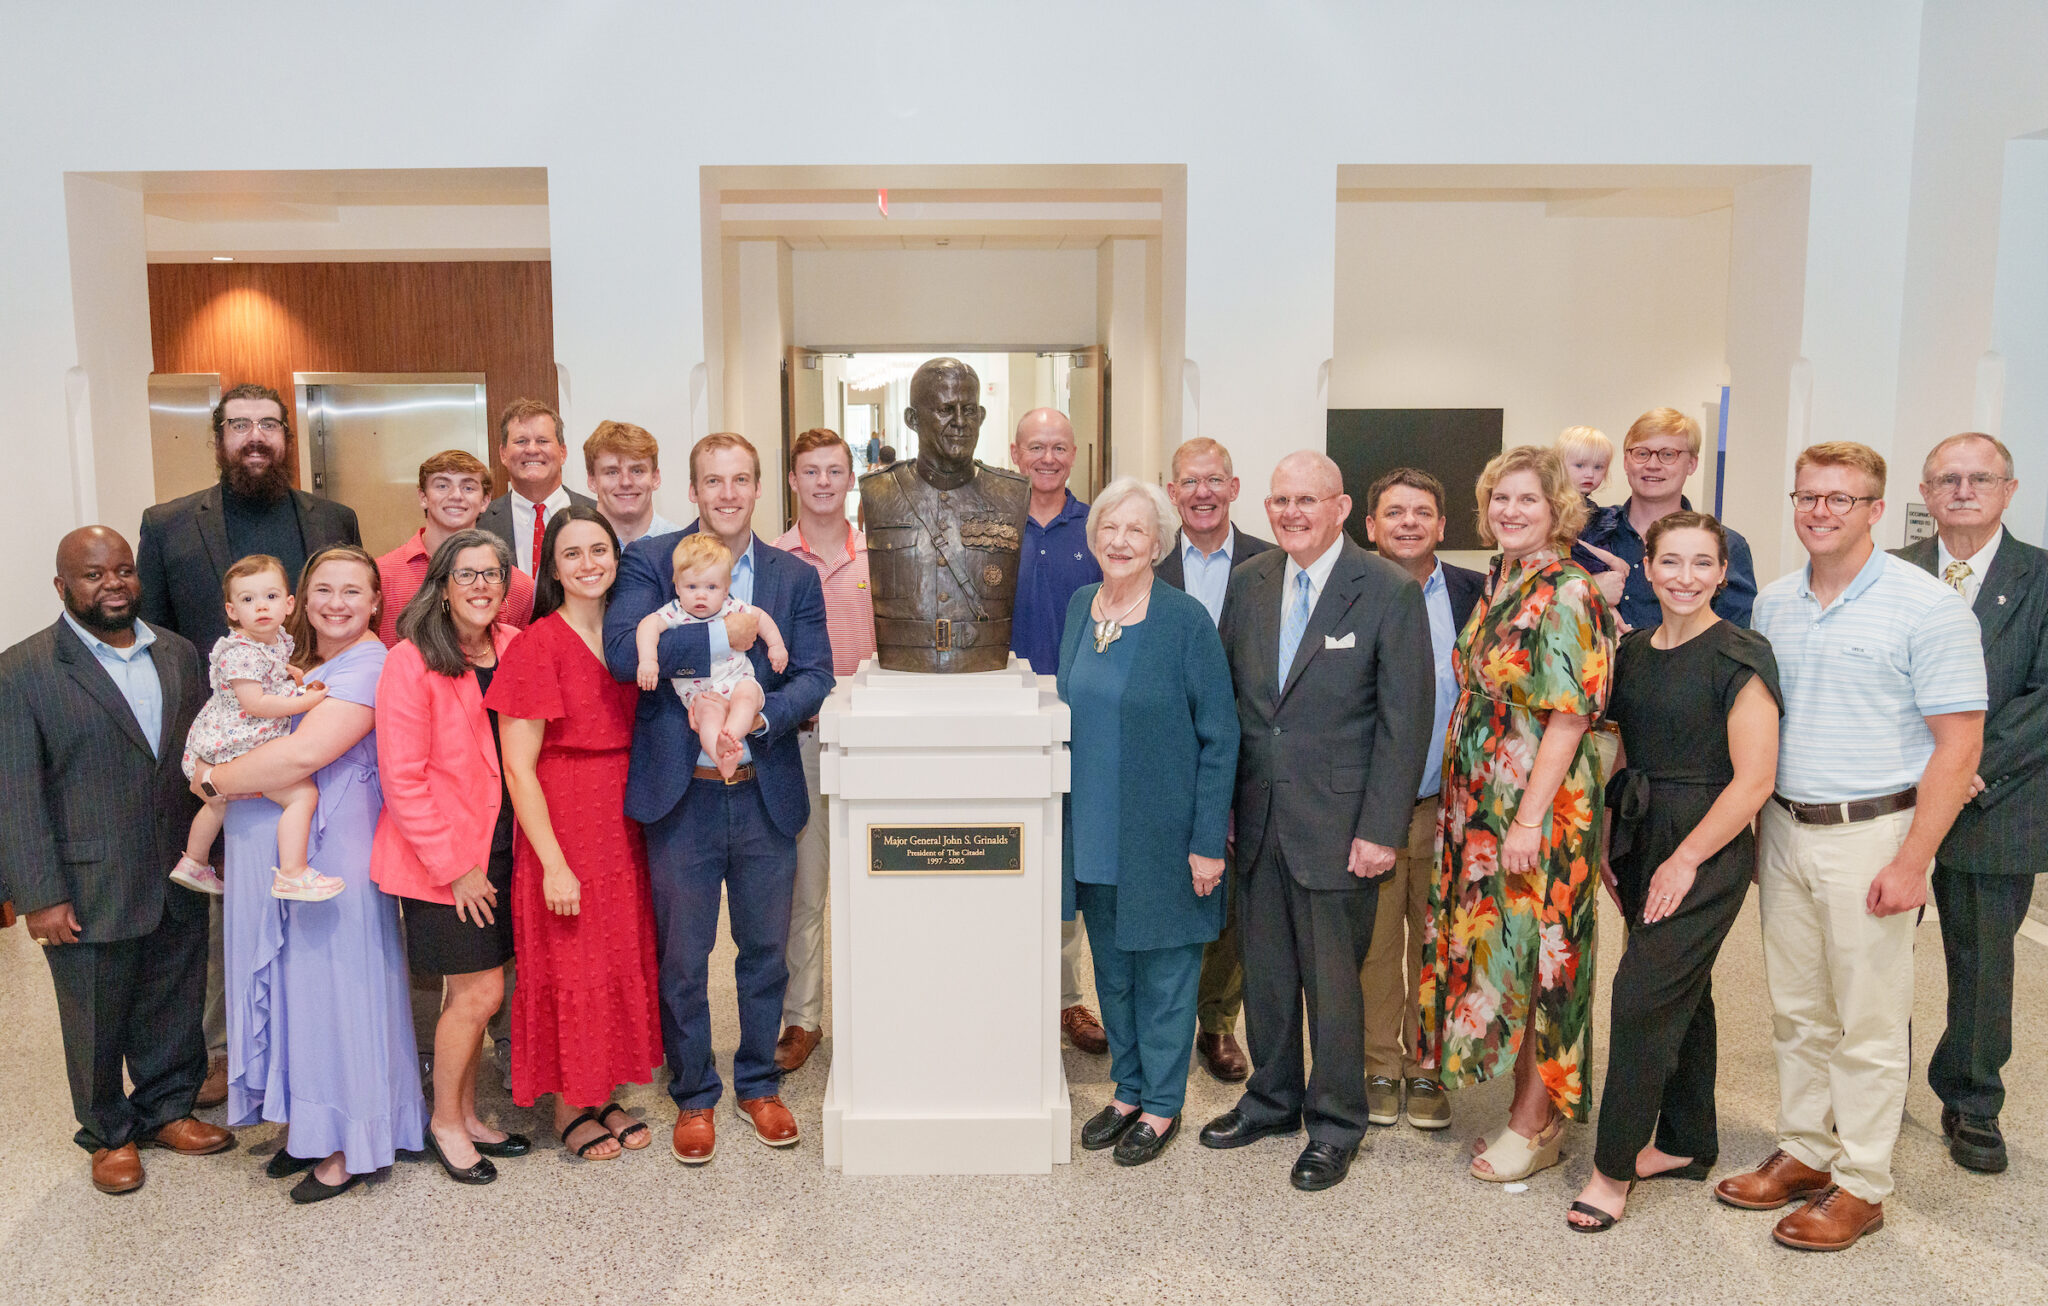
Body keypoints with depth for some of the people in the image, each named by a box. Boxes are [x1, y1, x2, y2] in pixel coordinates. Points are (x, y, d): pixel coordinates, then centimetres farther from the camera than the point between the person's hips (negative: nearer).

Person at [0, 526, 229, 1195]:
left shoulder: (178, 654, 6)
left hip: (179, 882, 4)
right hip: (89, 890, -4)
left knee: (175, 1008, 16)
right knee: (98, 1020, 12)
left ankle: (167, 1109, 37)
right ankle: (110, 1134, 31)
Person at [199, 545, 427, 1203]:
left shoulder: (370, 666, -15)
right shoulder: (292, 655, 13)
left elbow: (304, 754, -24)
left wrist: (216, 778, -11)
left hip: (332, 848, -8)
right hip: (267, 846, 8)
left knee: (335, 982, 1)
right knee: (290, 981, 15)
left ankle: (352, 1143, 16)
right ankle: (307, 1125, 30)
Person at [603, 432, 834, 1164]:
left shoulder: (795, 577, 6)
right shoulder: (649, 561, -1)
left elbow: (815, 676, -1)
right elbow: (622, 650, -17)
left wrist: (762, 715, -19)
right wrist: (722, 636, -20)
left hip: (766, 794, 2)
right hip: (681, 794, -2)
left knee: (766, 950, 14)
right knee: (682, 957, 10)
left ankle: (758, 1083, 34)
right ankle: (694, 1096, 28)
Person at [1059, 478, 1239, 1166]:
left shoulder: (1186, 619, -13)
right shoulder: (1080, 607, 4)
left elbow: (1218, 736, -12)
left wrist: (1208, 841, -14)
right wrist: (1068, 819, 11)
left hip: (1161, 835, -5)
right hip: (1094, 830, 6)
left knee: (1164, 972, 8)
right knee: (1112, 968, 17)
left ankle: (1161, 1105, 25)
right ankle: (1127, 1090, 34)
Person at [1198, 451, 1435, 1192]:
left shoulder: (1390, 592, -9)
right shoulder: (1247, 583, 6)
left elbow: (1405, 720, -10)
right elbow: (1227, 700, 11)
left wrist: (1381, 829, -13)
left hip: (1337, 823, -4)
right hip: (1257, 818, 5)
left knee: (1332, 979, 5)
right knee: (1265, 971, 16)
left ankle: (1335, 1125, 24)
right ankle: (1272, 1099, 35)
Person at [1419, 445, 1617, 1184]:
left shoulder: (1568, 595, -14)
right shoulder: (1500, 586, 11)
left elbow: (1566, 718, -17)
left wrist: (1528, 819, -20)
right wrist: (1464, 804, 12)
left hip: (1537, 805, -8)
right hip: (1480, 803, 8)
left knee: (1534, 954, 2)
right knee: (1498, 949, 13)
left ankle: (1537, 1125, 17)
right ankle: (1530, 1107, 28)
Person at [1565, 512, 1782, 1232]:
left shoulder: (1740, 657, -13)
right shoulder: (1632, 649, 8)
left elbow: (1754, 778, -15)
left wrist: (1684, 861, -15)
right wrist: (1610, 844, 8)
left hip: (1707, 849, -7)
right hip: (1640, 841, 7)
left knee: (1643, 996, -8)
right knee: (1682, 993, 17)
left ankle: (1614, 1167, 4)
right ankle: (1687, 1144, 30)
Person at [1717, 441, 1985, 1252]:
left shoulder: (1926, 607, -10)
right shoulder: (1773, 604, 8)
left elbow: (1959, 744, -11)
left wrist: (1911, 863, -15)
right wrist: (1753, 824, 6)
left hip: (1871, 834, -5)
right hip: (1784, 828, 5)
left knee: (1868, 1023, 4)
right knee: (1797, 1011, 15)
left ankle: (1861, 1185, 17)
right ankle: (1803, 1152, 29)